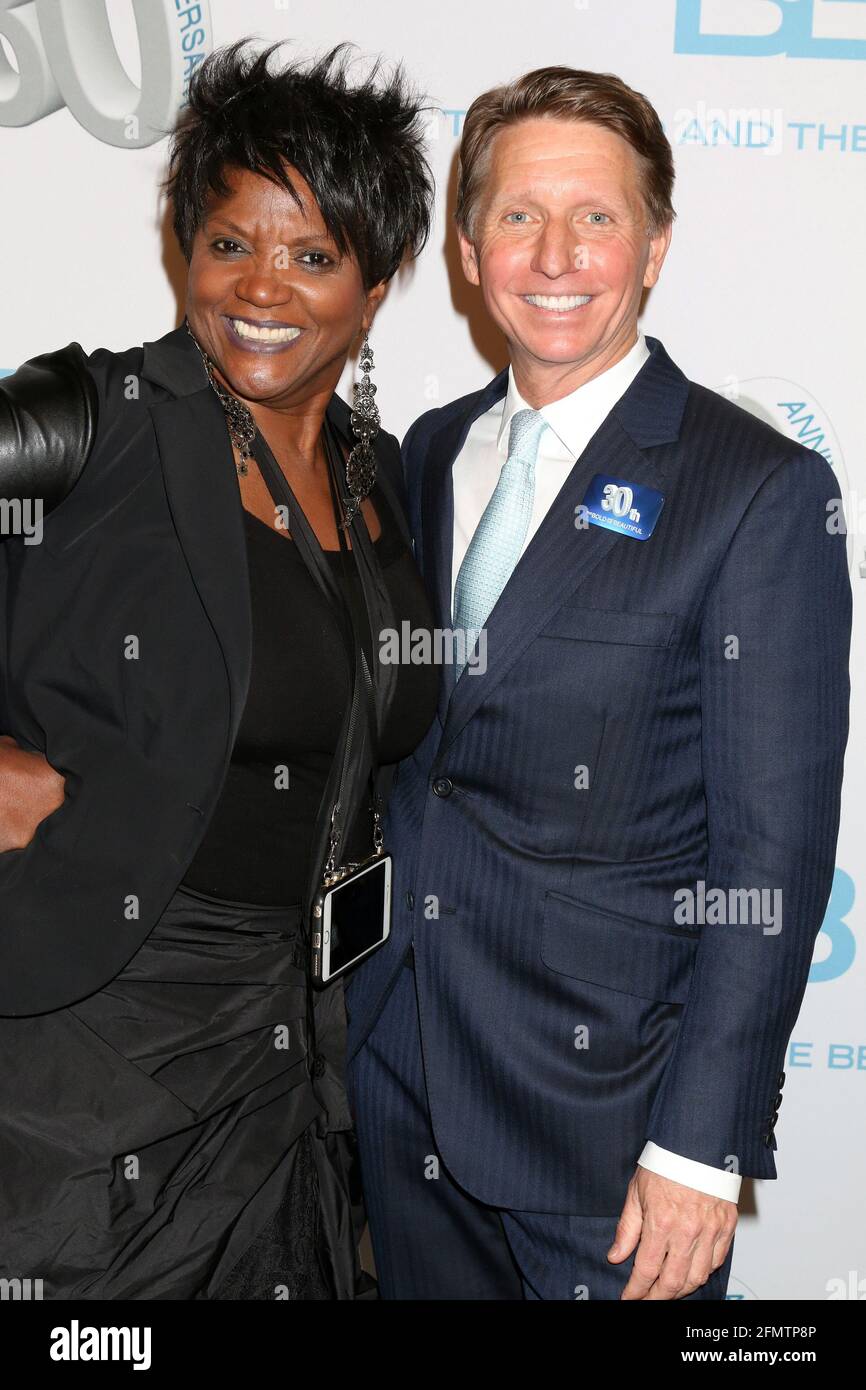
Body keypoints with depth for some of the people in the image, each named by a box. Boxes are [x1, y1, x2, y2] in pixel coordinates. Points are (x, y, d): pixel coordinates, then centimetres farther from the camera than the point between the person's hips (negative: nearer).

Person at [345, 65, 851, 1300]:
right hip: (402, 1071, 6)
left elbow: (774, 849, -15)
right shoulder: (433, 453, 6)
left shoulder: (763, 490, -13)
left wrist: (702, 1146, -16)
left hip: (604, 1102, -5)